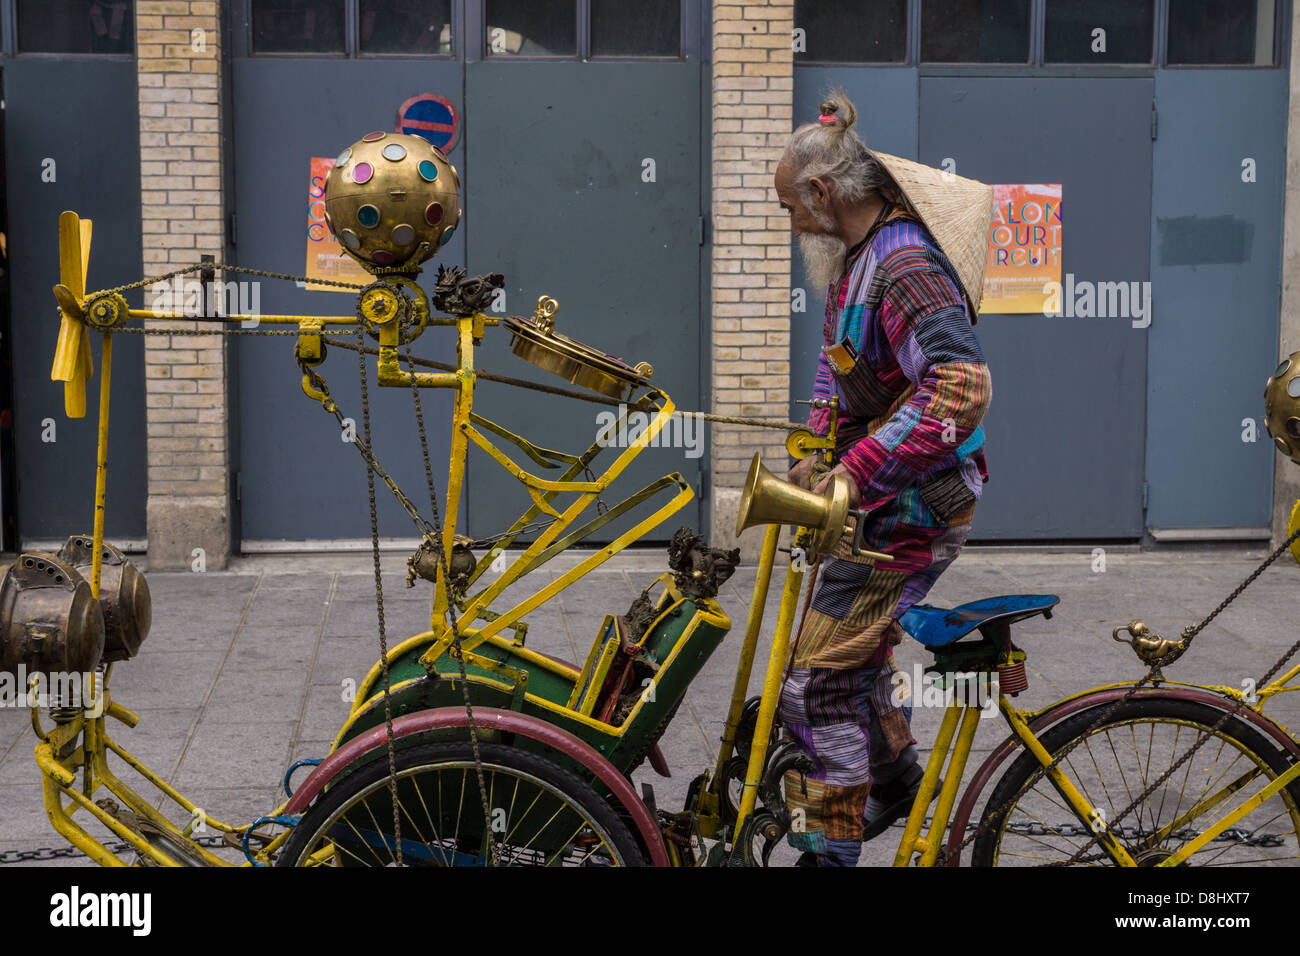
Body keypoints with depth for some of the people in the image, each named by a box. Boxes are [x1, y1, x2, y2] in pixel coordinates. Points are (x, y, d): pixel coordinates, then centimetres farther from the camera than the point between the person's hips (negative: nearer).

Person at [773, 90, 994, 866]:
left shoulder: (903, 265, -24)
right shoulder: (860, 257, 8)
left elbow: (961, 386, -37)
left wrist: (850, 480, -37)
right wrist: (821, 452, 7)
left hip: (910, 510, -10)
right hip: (883, 495, 10)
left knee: (816, 678, -8)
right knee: (856, 642, 27)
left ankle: (831, 850, 3)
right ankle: (895, 777, 48)